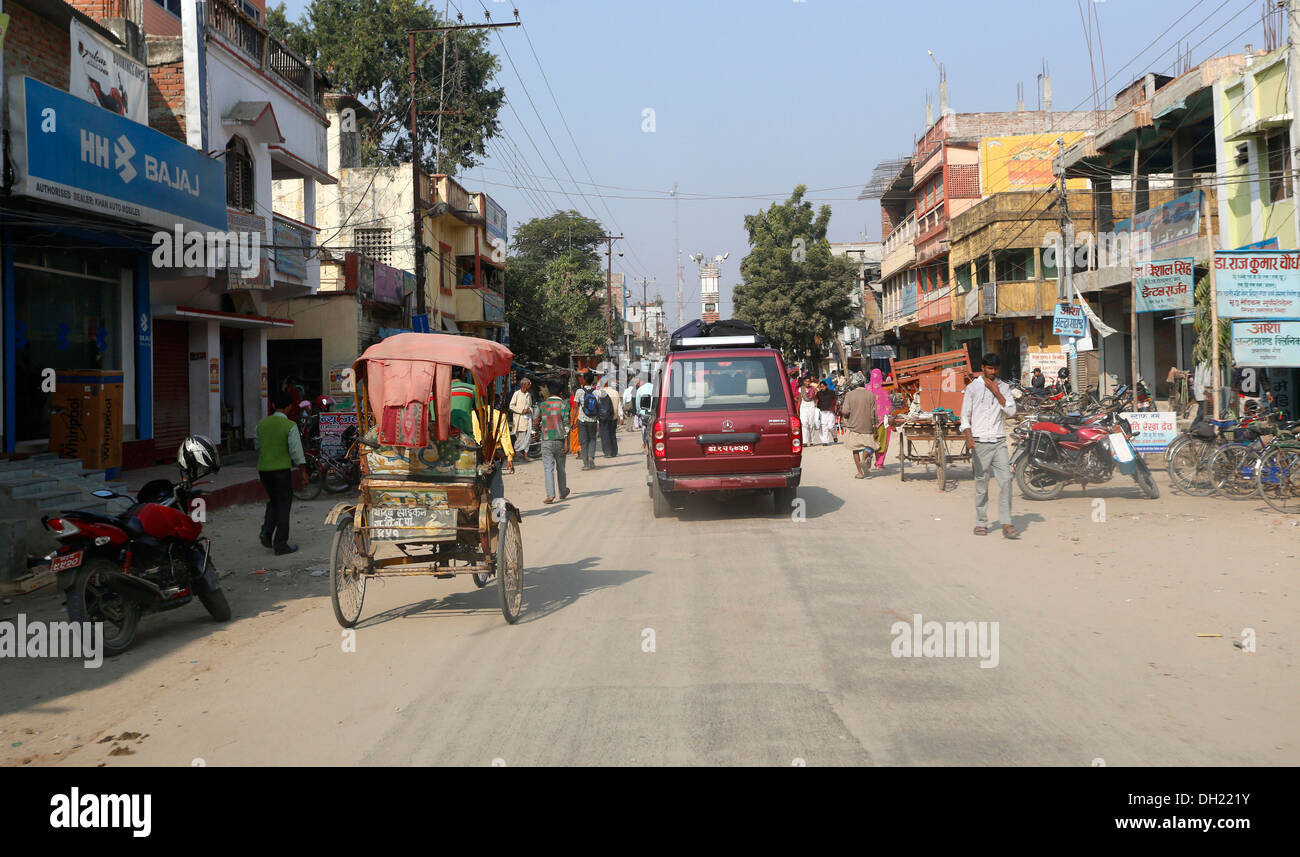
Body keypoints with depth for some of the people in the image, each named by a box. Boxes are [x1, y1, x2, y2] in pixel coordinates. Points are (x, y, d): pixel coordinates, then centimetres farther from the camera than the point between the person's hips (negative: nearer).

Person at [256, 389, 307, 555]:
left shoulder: (262, 423, 5)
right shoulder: (290, 426, -12)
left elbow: (258, 447, 16)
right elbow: (296, 450, -15)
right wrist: (303, 471, -8)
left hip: (264, 469, 5)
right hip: (282, 469, -5)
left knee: (273, 502, 22)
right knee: (283, 505, 4)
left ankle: (266, 533, 5)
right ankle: (280, 544, 6)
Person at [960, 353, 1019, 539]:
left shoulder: (1003, 387, 12)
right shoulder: (973, 387, 4)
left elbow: (1011, 411, 0)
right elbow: (965, 415, 1)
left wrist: (996, 391, -6)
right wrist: (968, 437, -14)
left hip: (999, 441, 2)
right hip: (980, 441, -2)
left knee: (1006, 480, -8)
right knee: (981, 483, 2)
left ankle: (1006, 524, -7)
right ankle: (981, 523, 12)